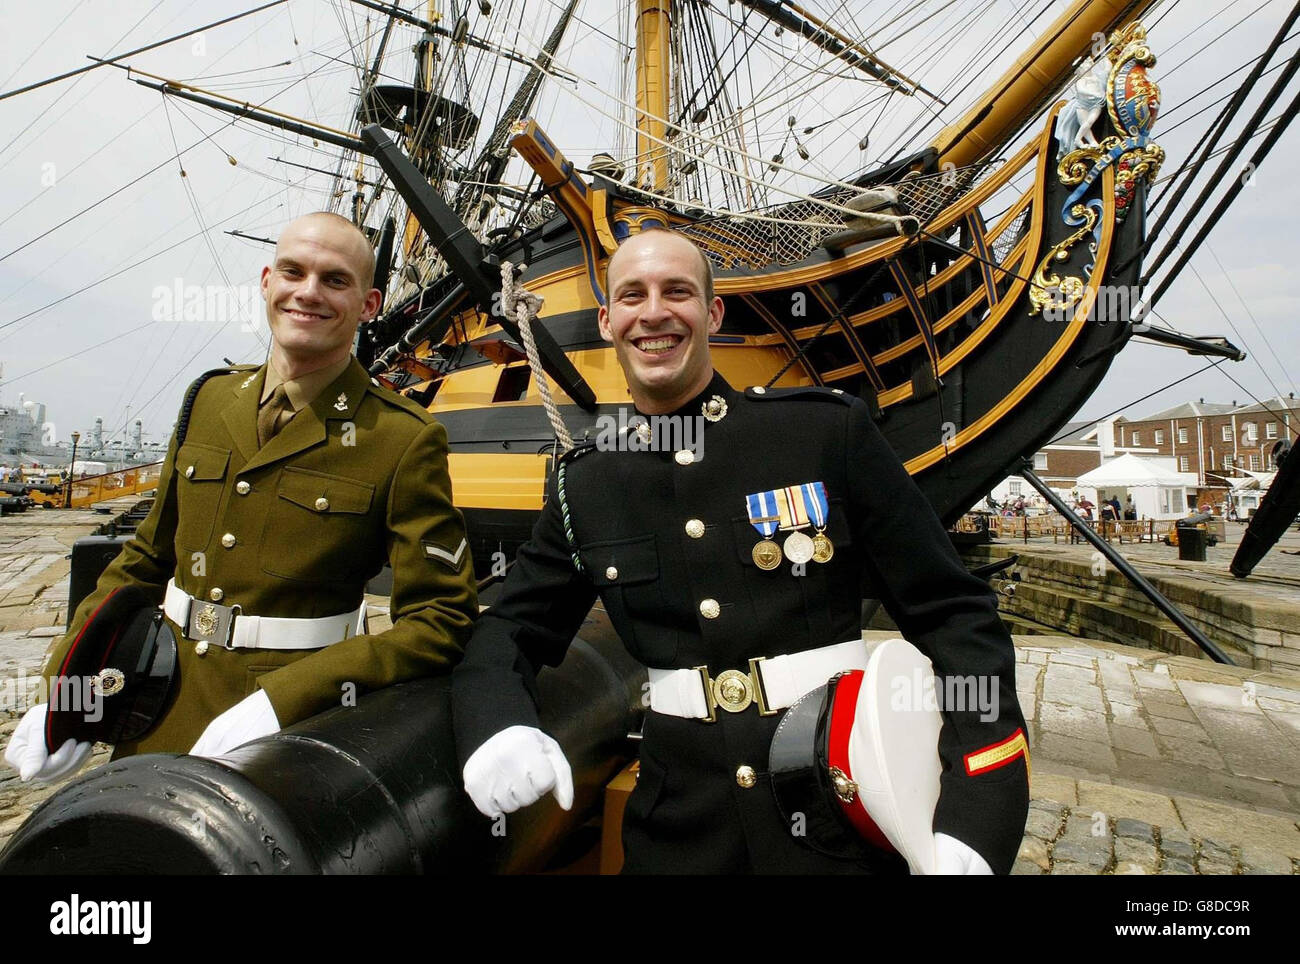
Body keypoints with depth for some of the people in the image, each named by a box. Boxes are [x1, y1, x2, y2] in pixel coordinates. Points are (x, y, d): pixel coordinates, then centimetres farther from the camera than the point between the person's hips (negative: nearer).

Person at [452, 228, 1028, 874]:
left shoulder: (830, 430, -9)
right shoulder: (581, 488, 0)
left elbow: (954, 617, -7)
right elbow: (511, 631, 6)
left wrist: (975, 826, -16)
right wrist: (496, 727, -17)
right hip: (682, 833, 3)